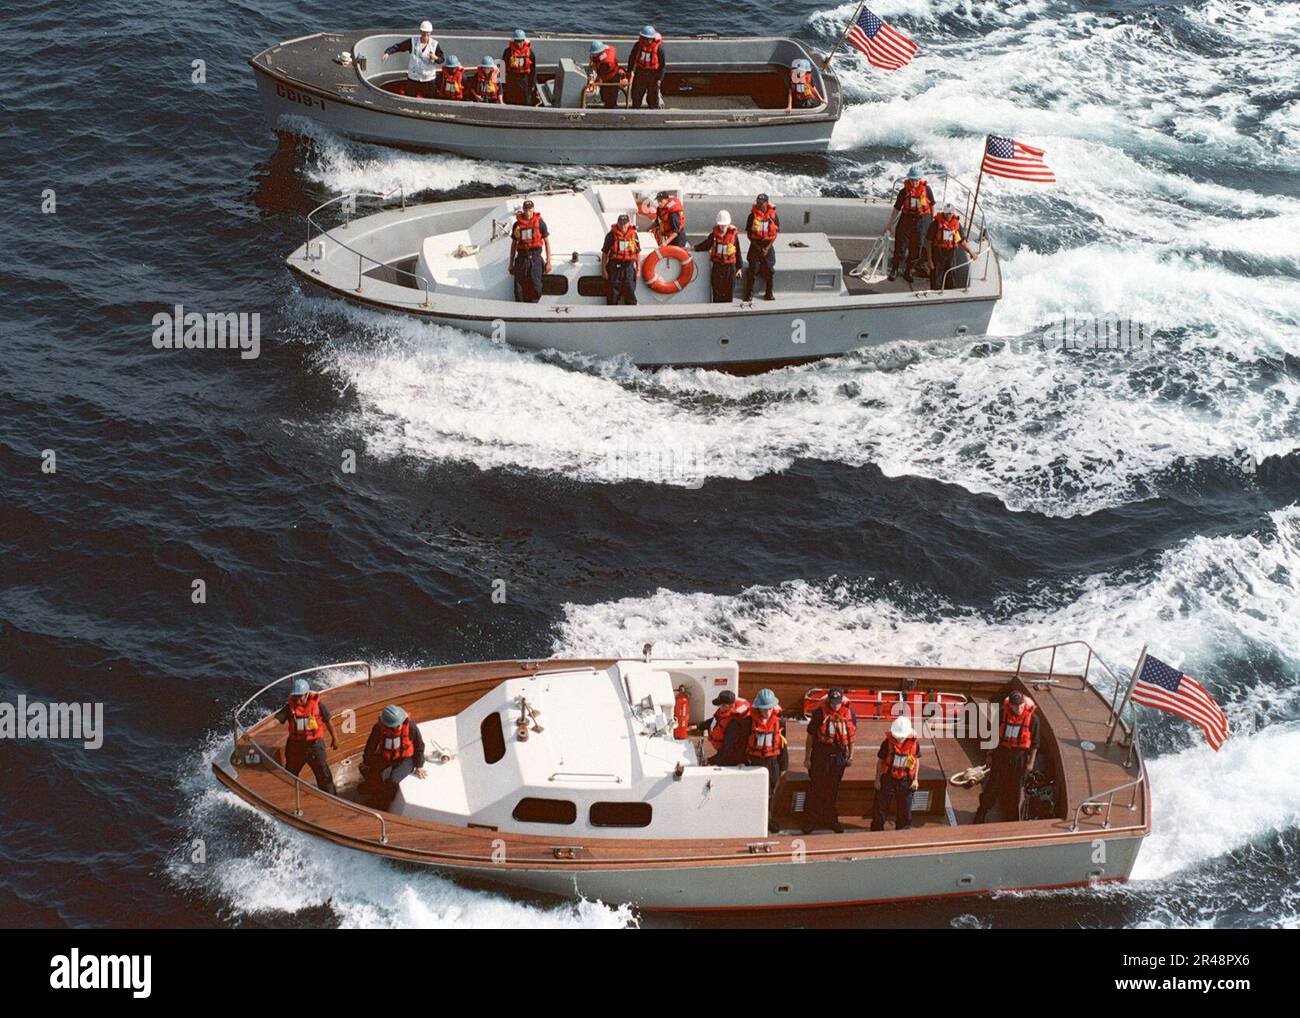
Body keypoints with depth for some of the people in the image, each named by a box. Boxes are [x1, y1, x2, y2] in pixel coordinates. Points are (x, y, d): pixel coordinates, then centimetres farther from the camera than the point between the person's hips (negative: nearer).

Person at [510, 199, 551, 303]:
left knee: (535, 288, -6)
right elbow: (513, 245, 17)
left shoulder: (539, 222, 4)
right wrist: (511, 264, 16)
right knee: (519, 289, 0)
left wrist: (548, 262, -1)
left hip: (535, 258, -2)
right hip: (521, 258, 2)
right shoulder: (517, 224, 10)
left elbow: (547, 242, 5)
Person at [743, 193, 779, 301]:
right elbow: (749, 234, -2)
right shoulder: (753, 215, -6)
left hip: (768, 245, 1)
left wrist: (767, 248, -11)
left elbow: (775, 234, -1)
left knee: (769, 270, 5)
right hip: (755, 244, -1)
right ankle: (749, 293, 4)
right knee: (752, 269, -5)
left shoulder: (773, 215, -5)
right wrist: (758, 247, -10)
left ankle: (769, 294, 17)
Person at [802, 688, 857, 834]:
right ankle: (810, 821, 9)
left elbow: (851, 735, 10)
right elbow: (810, 736, -5)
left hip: (839, 756, 3)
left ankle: (831, 819, 25)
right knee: (815, 789, 1)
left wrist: (851, 756, 12)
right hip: (820, 755, -3)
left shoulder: (849, 713, -3)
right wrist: (807, 758, -3)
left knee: (833, 789, 13)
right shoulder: (819, 713, -12)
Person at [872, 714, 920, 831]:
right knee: (881, 805, 3)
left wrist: (915, 779, 3)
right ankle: (876, 830, 17)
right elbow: (880, 761, -3)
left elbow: (917, 760, 5)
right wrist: (877, 779, -2)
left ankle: (902, 830, 29)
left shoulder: (914, 743, -9)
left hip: (905, 780, 1)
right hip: (888, 778, -1)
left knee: (904, 808, 12)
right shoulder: (888, 743, -13)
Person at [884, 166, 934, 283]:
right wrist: (890, 224, 4)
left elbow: (932, 204, 7)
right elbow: (897, 208, 1)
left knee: (916, 250, 7)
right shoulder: (904, 191, -6)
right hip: (905, 220, -1)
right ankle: (894, 270, 18)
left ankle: (908, 272, 25)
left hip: (920, 222, 1)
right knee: (900, 248, 0)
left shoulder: (926, 189, -7)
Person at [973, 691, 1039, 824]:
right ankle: (982, 813, 22)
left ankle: (1012, 817, 27)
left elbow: (1034, 743, -4)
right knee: (993, 784, 6)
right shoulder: (1002, 713, -10)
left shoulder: (1032, 718, -14)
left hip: (1019, 756, -1)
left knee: (1014, 788, 10)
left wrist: (1031, 762, -4)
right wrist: (990, 755, 5)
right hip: (1001, 753, 1)